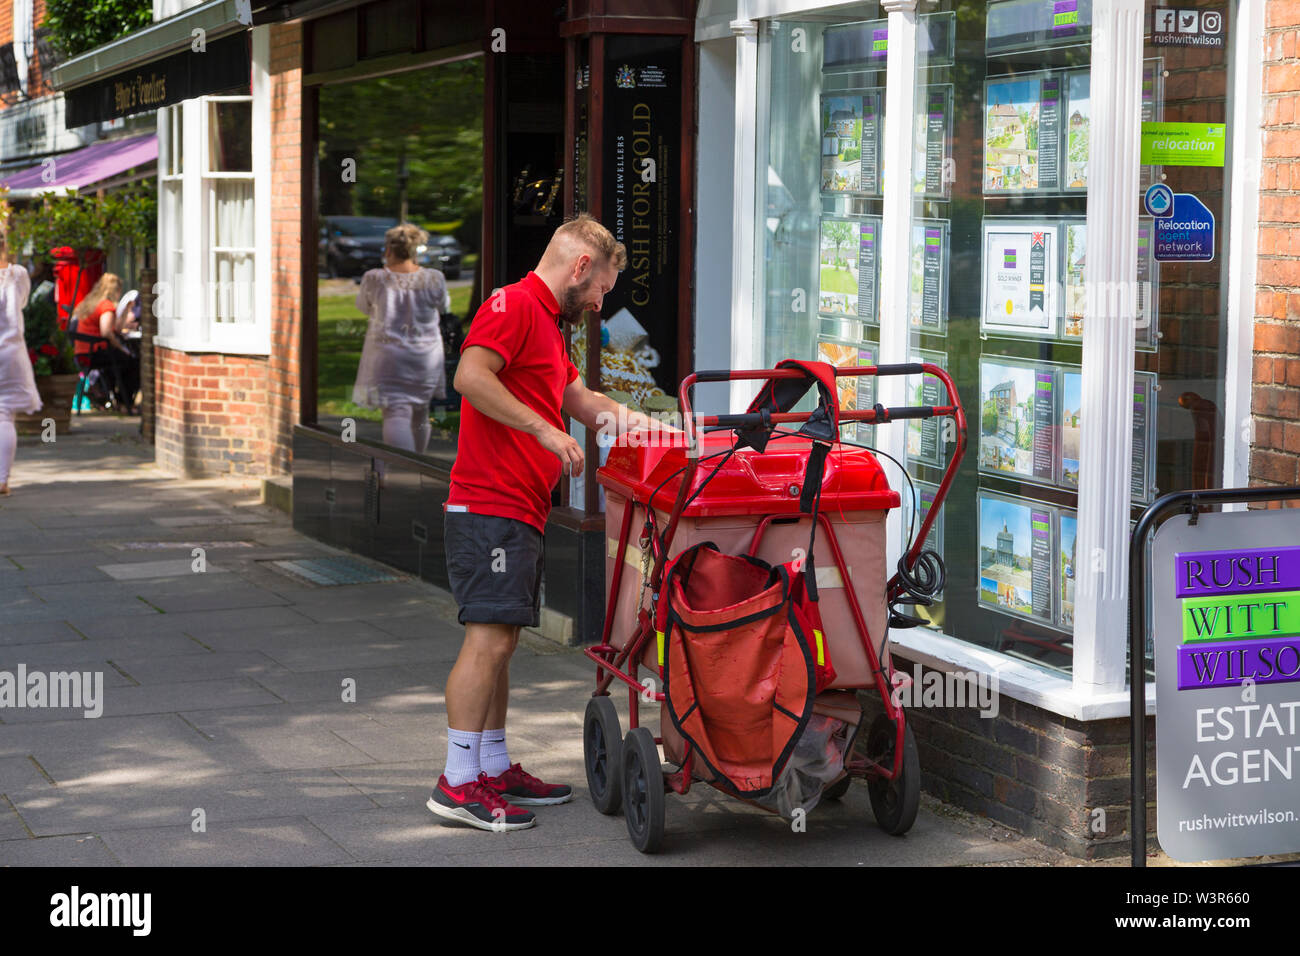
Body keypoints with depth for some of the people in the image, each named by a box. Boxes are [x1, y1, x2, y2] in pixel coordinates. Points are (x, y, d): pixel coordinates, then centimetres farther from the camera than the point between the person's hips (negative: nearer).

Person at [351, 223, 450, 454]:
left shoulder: (374, 279, -12)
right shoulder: (434, 279, -9)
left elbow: (363, 306, 8)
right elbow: (444, 307, 8)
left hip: (388, 359, -2)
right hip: (425, 358, 2)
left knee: (396, 414, -5)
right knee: (420, 414, 18)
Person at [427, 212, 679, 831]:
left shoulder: (546, 321, 25)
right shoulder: (514, 304, -9)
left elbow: (577, 397, 37)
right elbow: (471, 376, -23)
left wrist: (634, 421, 26)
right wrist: (547, 431, -21)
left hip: (521, 511, 10)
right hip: (491, 507, -10)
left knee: (501, 641, 13)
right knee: (488, 639, -12)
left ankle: (496, 768, 19)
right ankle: (458, 783, -9)